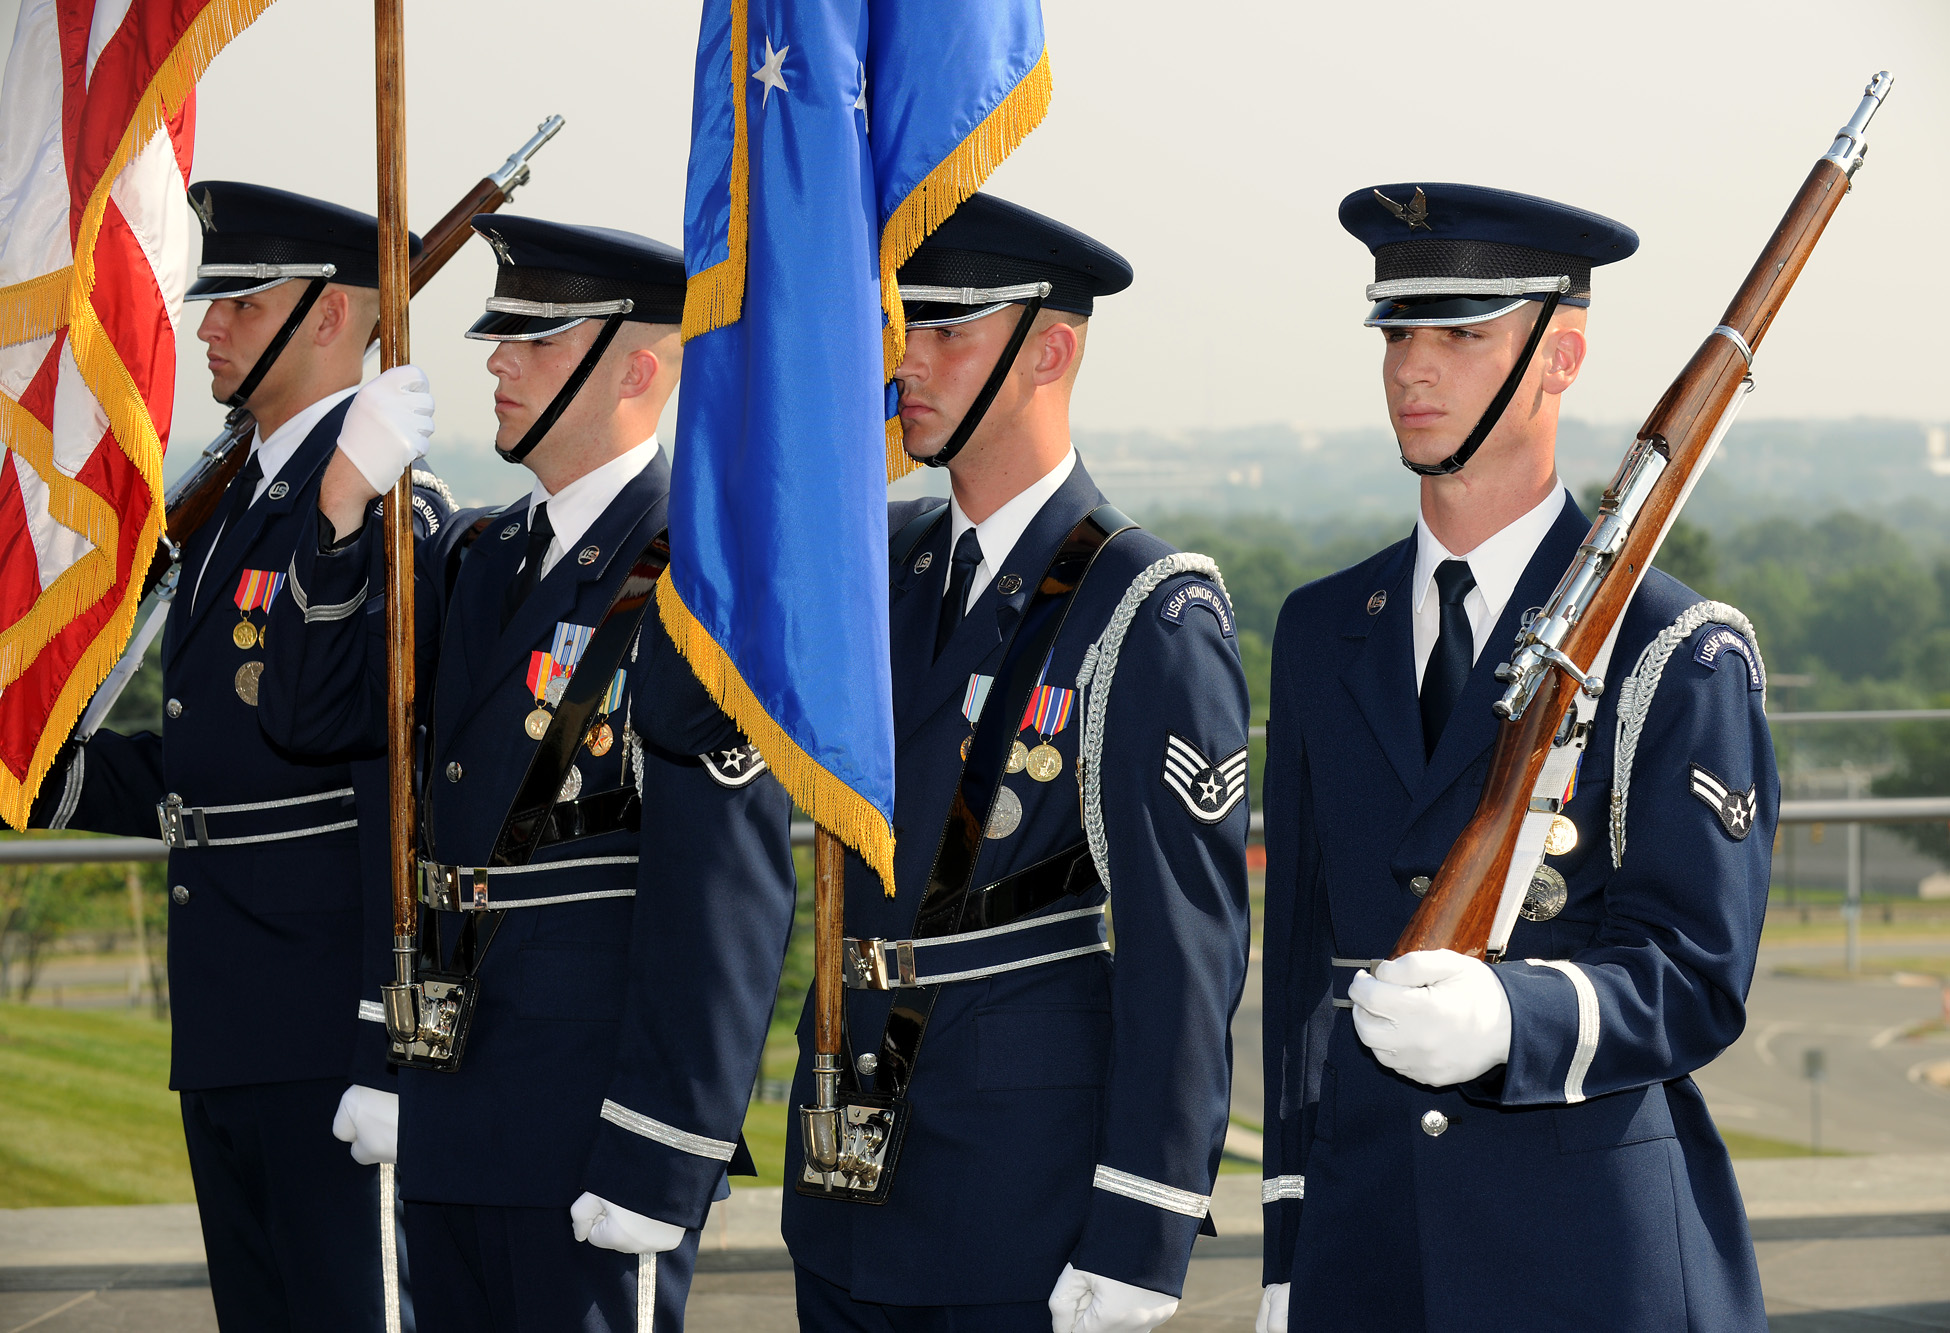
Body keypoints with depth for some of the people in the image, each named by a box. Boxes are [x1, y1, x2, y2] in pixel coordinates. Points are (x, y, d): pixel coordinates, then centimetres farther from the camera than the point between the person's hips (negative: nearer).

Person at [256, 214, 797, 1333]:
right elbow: (316, 714, 12)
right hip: (457, 1122, 8)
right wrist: (342, 515, -3)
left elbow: (726, 903, -18)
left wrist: (654, 1167, -20)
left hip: (600, 1112, -8)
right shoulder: (482, 556, 13)